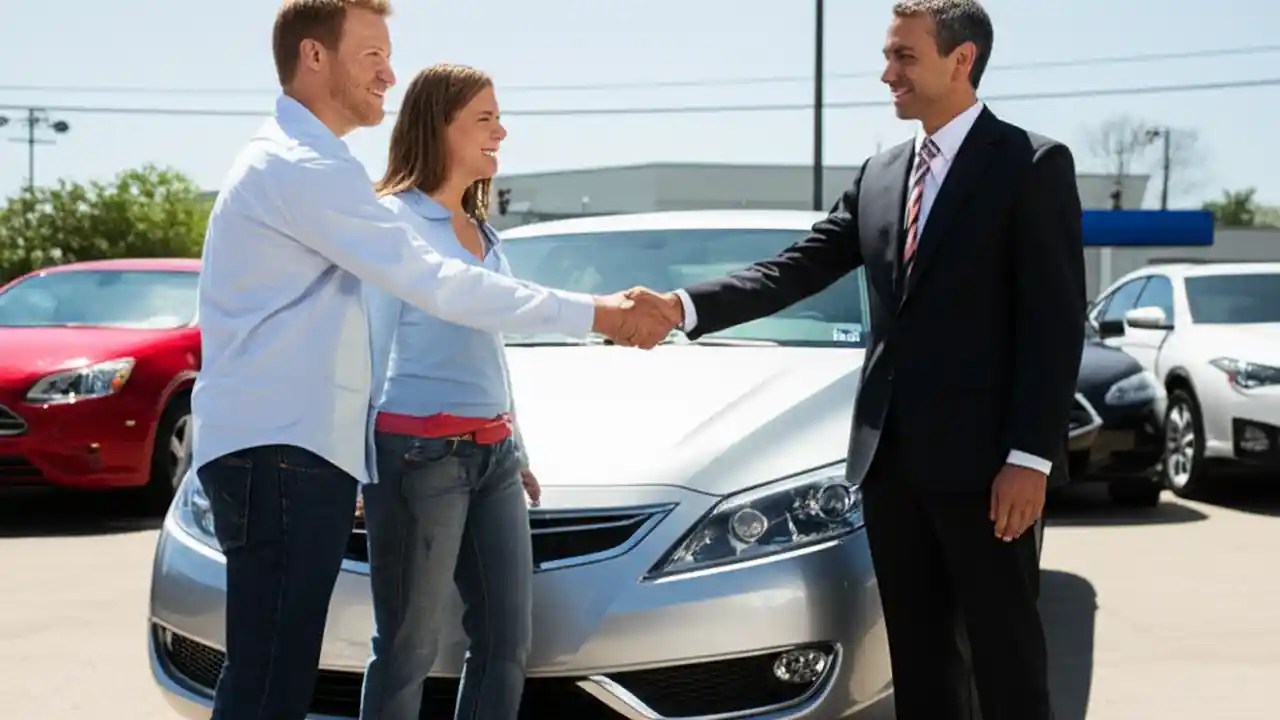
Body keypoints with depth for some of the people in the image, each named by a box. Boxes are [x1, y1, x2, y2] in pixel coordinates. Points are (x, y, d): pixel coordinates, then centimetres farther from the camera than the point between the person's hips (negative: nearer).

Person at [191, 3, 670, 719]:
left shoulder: (289, 160, 22)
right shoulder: (306, 167, -12)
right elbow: (434, 283, -17)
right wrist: (590, 313, -14)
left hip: (291, 453, 10)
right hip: (279, 453, -10)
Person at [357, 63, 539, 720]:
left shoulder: (482, 232, 19)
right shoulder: (394, 218, -5)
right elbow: (371, 348, -6)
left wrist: (515, 445, 24)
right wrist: (361, 468, -8)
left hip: (493, 451, 8)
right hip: (420, 452, -8)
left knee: (508, 637, 6)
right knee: (409, 646, -3)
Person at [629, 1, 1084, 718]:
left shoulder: (1033, 165, -6)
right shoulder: (880, 175, 14)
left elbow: (1056, 323, -11)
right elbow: (797, 268, 7)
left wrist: (1031, 458, -18)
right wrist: (684, 306, -7)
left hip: (980, 458, -6)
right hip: (892, 456, 6)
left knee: (1004, 651, 1)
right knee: (918, 651, 13)